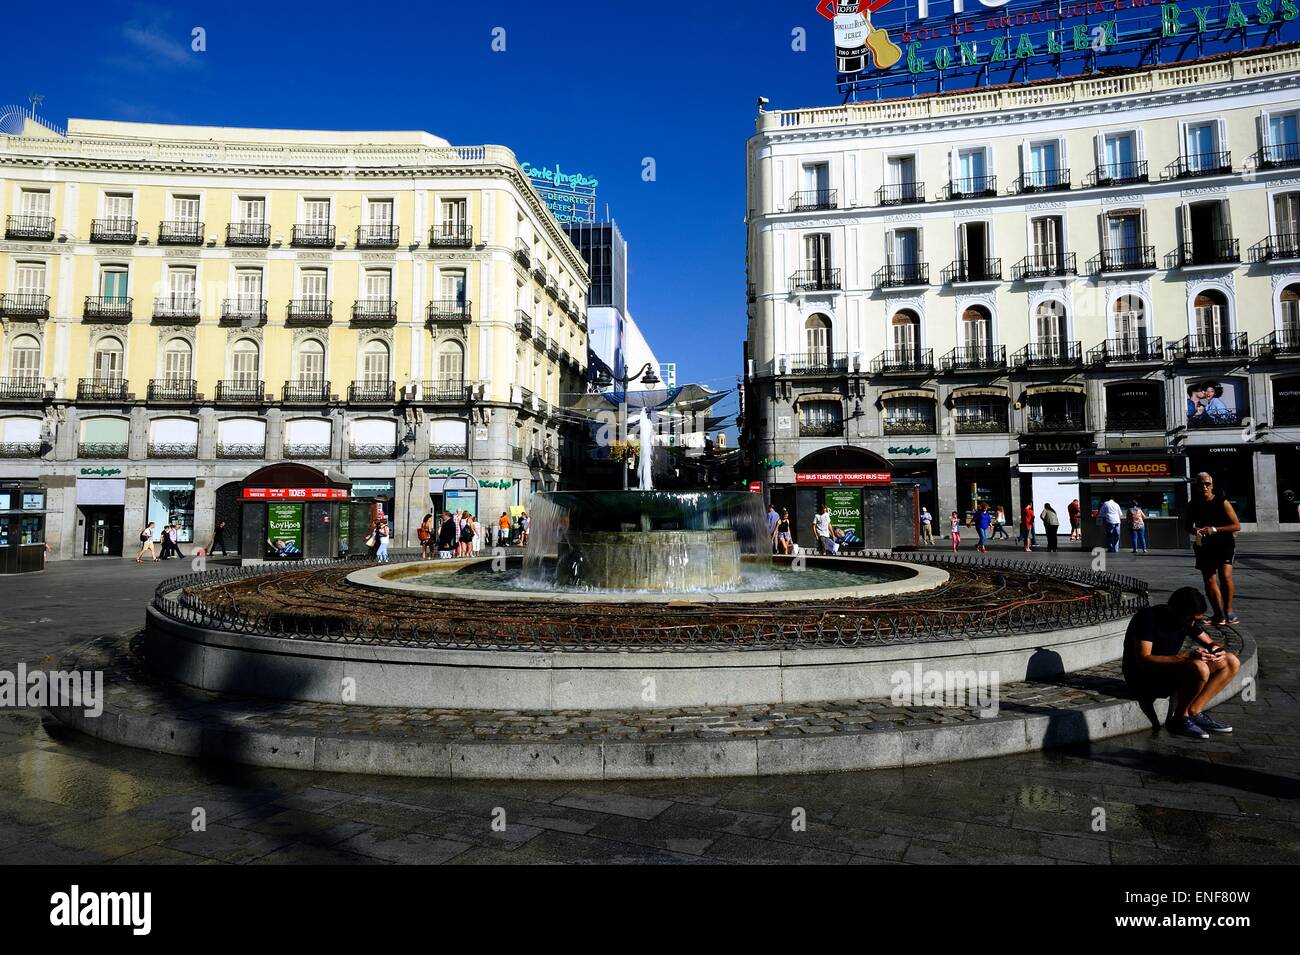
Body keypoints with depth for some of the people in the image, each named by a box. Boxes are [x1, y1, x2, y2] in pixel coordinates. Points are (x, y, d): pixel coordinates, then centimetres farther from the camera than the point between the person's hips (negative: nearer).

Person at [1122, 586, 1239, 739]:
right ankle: (1179, 719, -10)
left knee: (1232, 662, 0)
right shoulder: (1148, 617, -21)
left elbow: (1210, 643, 14)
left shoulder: (1189, 619, 2)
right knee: (1199, 669, -33)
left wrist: (1216, 650, -12)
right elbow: (1143, 660, -28)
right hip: (1143, 679, -9)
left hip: (1170, 669, 9)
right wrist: (1186, 656, -35)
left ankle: (1193, 712, -3)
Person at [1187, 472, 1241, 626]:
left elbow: (1237, 526, -8)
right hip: (1204, 547, 3)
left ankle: (1228, 611, -5)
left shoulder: (1221, 502, -8)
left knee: (1225, 575, -20)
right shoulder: (1192, 505, 2)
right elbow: (1189, 526, 16)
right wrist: (1195, 531, -8)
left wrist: (1214, 529, -19)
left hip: (1224, 545, -3)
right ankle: (1219, 614, 14)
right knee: (1210, 581, 3)